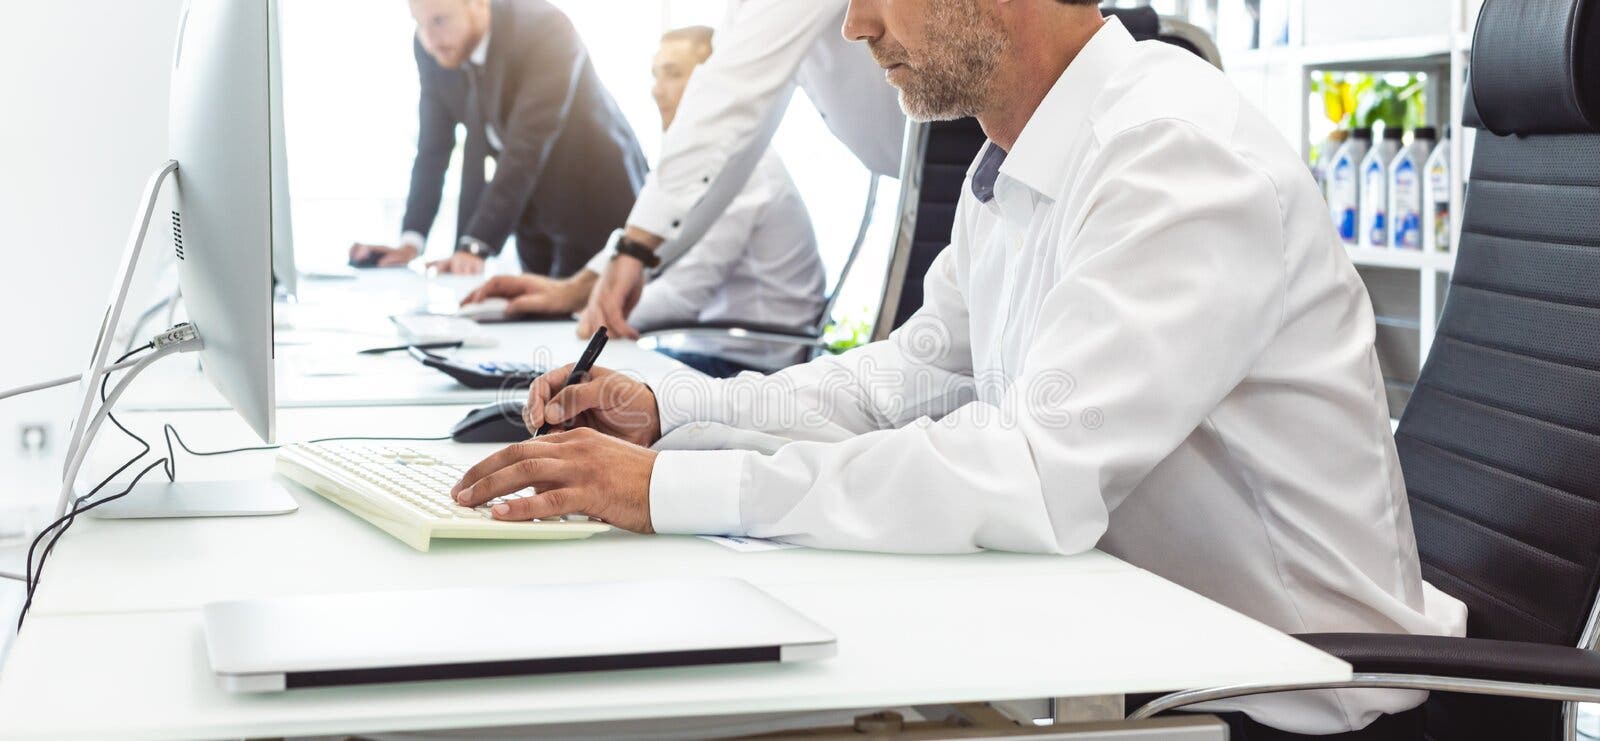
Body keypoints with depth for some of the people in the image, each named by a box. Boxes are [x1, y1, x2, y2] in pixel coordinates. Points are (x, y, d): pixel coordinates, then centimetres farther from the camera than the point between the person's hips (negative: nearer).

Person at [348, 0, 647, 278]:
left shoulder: (546, 30, -29)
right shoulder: (433, 48, -10)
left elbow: (526, 149, -35)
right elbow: (433, 147, -6)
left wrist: (476, 246, -41)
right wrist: (410, 241, -15)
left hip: (597, 200, -5)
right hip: (534, 212, 5)